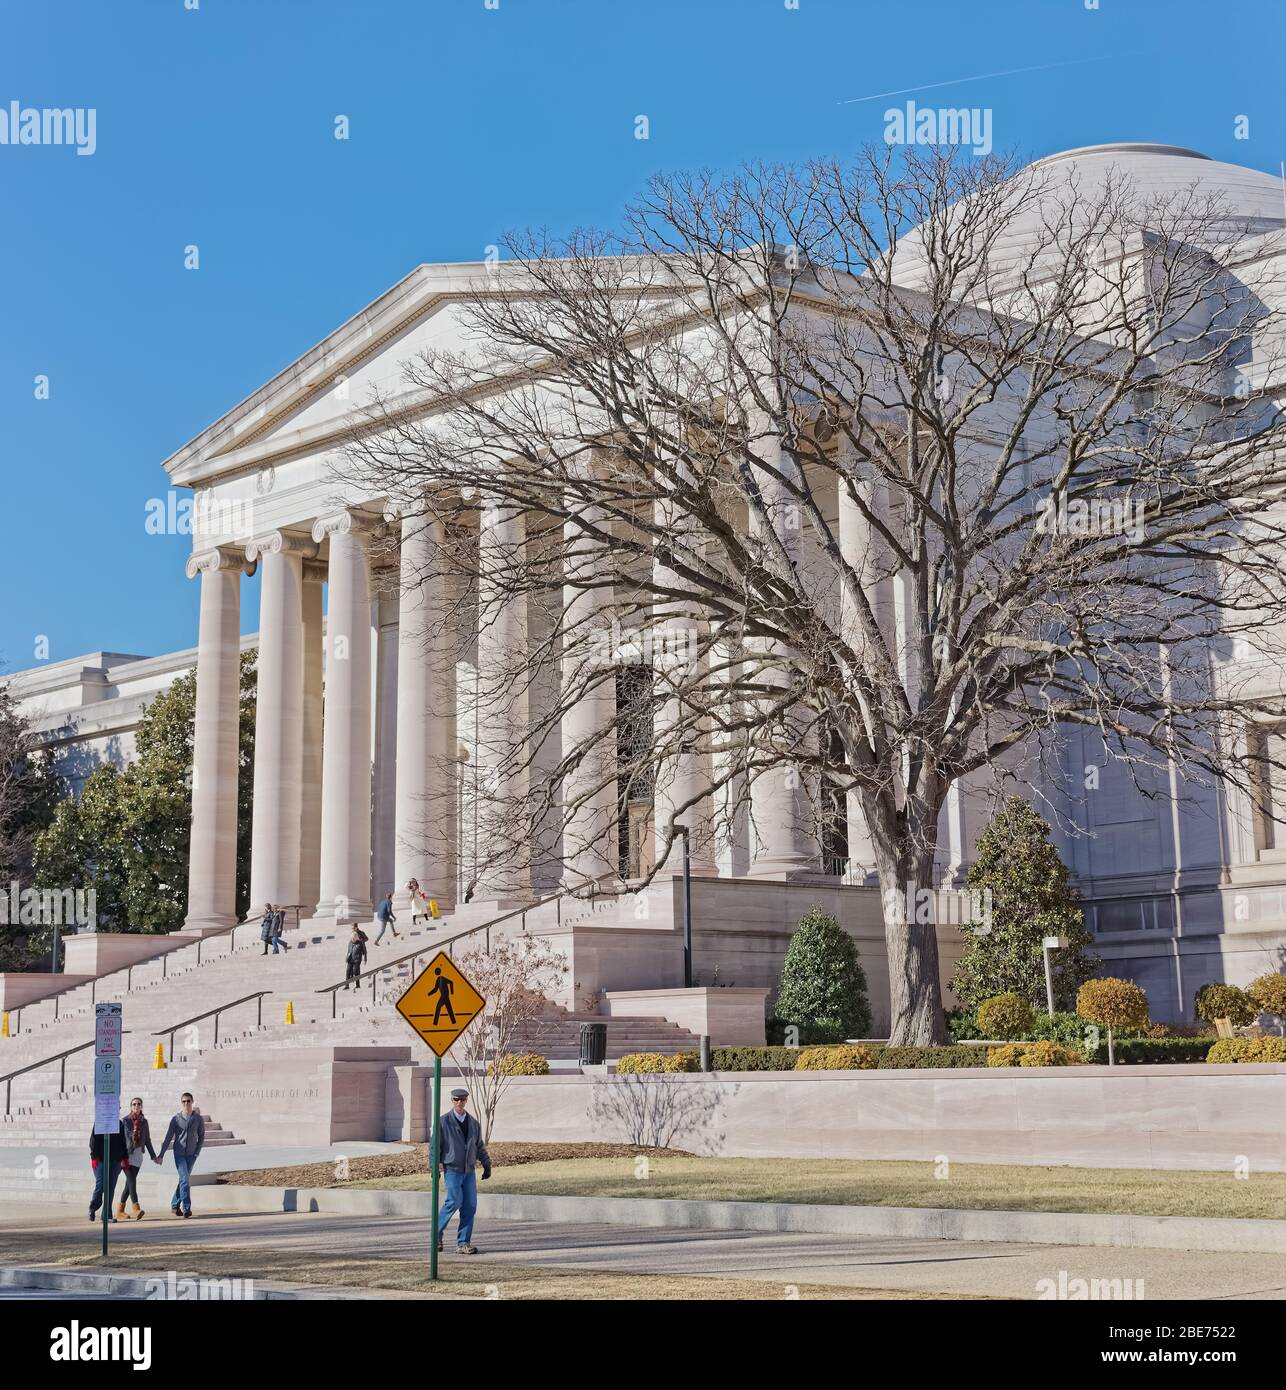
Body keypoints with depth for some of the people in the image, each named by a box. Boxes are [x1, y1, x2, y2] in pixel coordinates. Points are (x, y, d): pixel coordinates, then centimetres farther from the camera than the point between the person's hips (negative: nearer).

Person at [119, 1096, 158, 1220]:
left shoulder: (144, 1121, 11)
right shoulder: (125, 1120, -3)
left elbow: (147, 1140, 18)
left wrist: (153, 1156, 19)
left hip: (138, 1154, 5)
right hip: (127, 1154, -5)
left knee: (130, 1182, 7)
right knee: (132, 1181, -15)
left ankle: (120, 1209, 18)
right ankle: (136, 1209, -24)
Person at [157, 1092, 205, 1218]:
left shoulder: (198, 1119, 3)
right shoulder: (176, 1119, 0)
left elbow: (201, 1137, 10)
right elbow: (168, 1138, 2)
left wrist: (197, 1152, -1)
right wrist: (161, 1155, -1)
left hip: (191, 1155, 2)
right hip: (179, 1154, -2)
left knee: (184, 1179, 7)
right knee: (185, 1179, -15)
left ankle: (175, 1205, 23)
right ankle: (186, 1207, -13)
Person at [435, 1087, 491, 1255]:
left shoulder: (474, 1123, 15)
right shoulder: (443, 1121, 1)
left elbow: (480, 1146, 21)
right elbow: (435, 1145, 0)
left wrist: (487, 1163, 13)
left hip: (469, 1170, 5)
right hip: (452, 1169, -5)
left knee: (470, 1206, -2)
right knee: (455, 1201, -16)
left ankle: (463, 1243, 4)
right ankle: (437, 1232, 5)